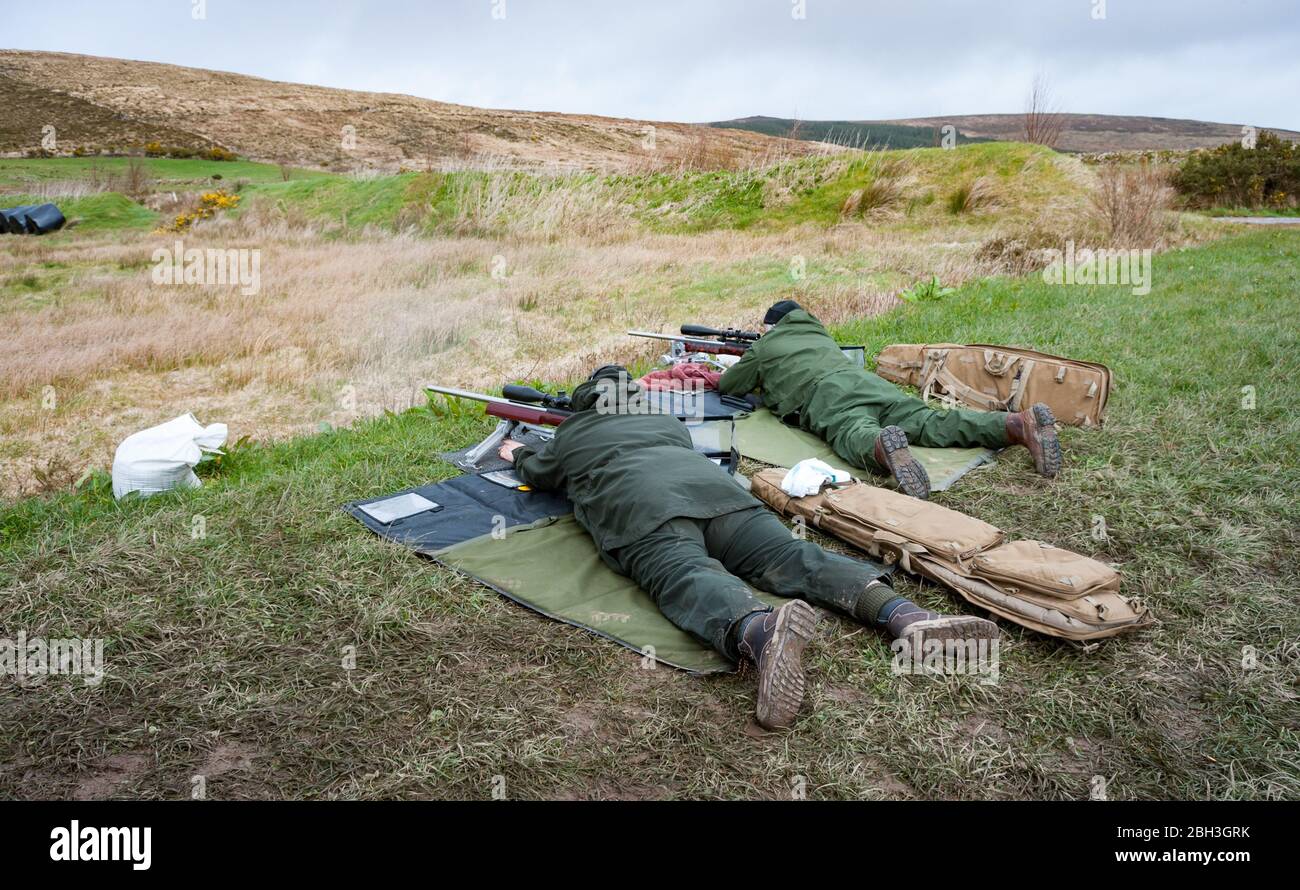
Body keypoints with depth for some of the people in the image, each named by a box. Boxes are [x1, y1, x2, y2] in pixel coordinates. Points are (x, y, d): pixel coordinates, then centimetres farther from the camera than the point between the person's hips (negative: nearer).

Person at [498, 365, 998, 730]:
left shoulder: (571, 436, 32)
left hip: (641, 506, -4)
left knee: (687, 579, -30)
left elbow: (538, 474, 49)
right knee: (788, 556, -10)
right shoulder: (667, 422, 42)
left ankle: (761, 633, -65)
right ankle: (903, 614, -36)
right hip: (711, 484, 4)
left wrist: (518, 454, 72)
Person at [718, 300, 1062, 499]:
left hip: (827, 396, -5)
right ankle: (1021, 423, -34)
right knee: (932, 425, -14)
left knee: (857, 437, -34)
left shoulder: (762, 348, 25)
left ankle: (884, 446, -71)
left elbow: (728, 386, 34)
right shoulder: (819, 335, 43)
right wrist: (767, 376, 71)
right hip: (867, 381, 5)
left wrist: (752, 375, 56)